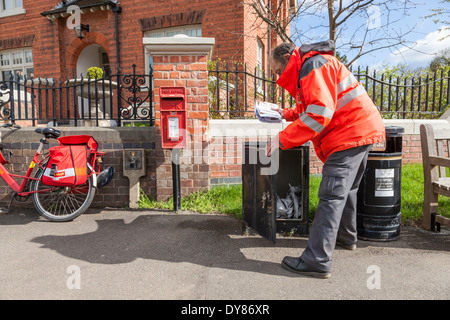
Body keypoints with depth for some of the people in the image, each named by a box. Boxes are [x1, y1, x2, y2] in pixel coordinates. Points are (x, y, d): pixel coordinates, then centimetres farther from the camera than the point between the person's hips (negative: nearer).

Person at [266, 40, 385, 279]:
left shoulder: (313, 65, -12)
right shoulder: (307, 70, 22)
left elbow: (320, 113, -23)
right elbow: (312, 108, 27)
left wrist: (282, 139, -20)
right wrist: (287, 114, 16)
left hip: (352, 132, -11)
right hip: (360, 130, 11)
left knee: (332, 196, -14)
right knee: (345, 189, 22)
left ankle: (317, 262, -11)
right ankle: (346, 237, 39)